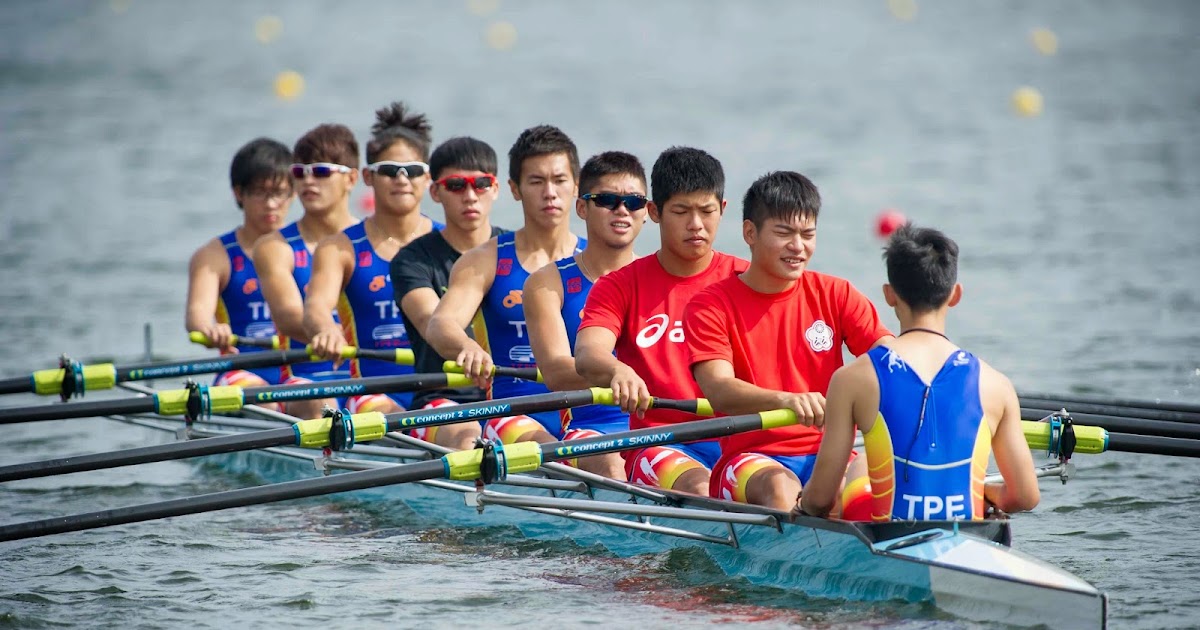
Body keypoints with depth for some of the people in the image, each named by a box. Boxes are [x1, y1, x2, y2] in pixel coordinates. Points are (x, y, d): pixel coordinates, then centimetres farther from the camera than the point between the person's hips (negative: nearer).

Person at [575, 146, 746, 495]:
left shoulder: (744, 280, 13)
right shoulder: (621, 286, 9)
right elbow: (587, 355, -9)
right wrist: (618, 371, -36)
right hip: (660, 445, -1)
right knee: (699, 488, -36)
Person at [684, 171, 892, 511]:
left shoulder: (836, 295, 13)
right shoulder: (711, 306, 2)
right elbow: (718, 390, -15)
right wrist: (785, 400, -37)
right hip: (750, 456, -2)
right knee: (780, 487, -37)